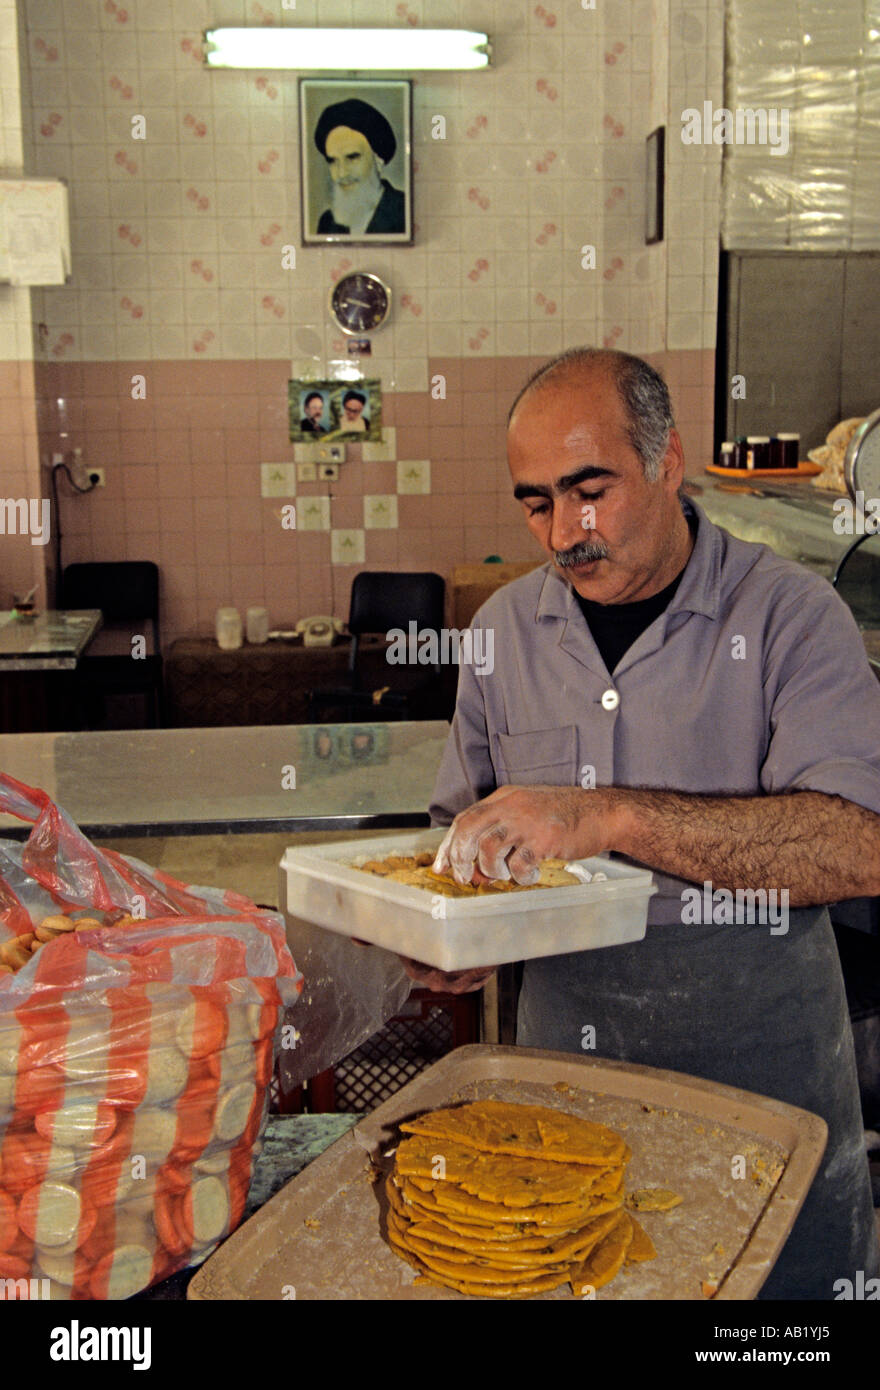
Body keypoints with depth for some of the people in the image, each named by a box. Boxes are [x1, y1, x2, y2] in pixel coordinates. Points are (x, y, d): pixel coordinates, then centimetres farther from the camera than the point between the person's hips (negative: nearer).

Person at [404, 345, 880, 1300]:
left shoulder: (787, 613, -12)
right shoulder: (505, 627, 3)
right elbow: (465, 819, 13)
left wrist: (610, 815, -31)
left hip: (759, 1059, -3)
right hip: (563, 1051, 4)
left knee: (792, 1276, 8)